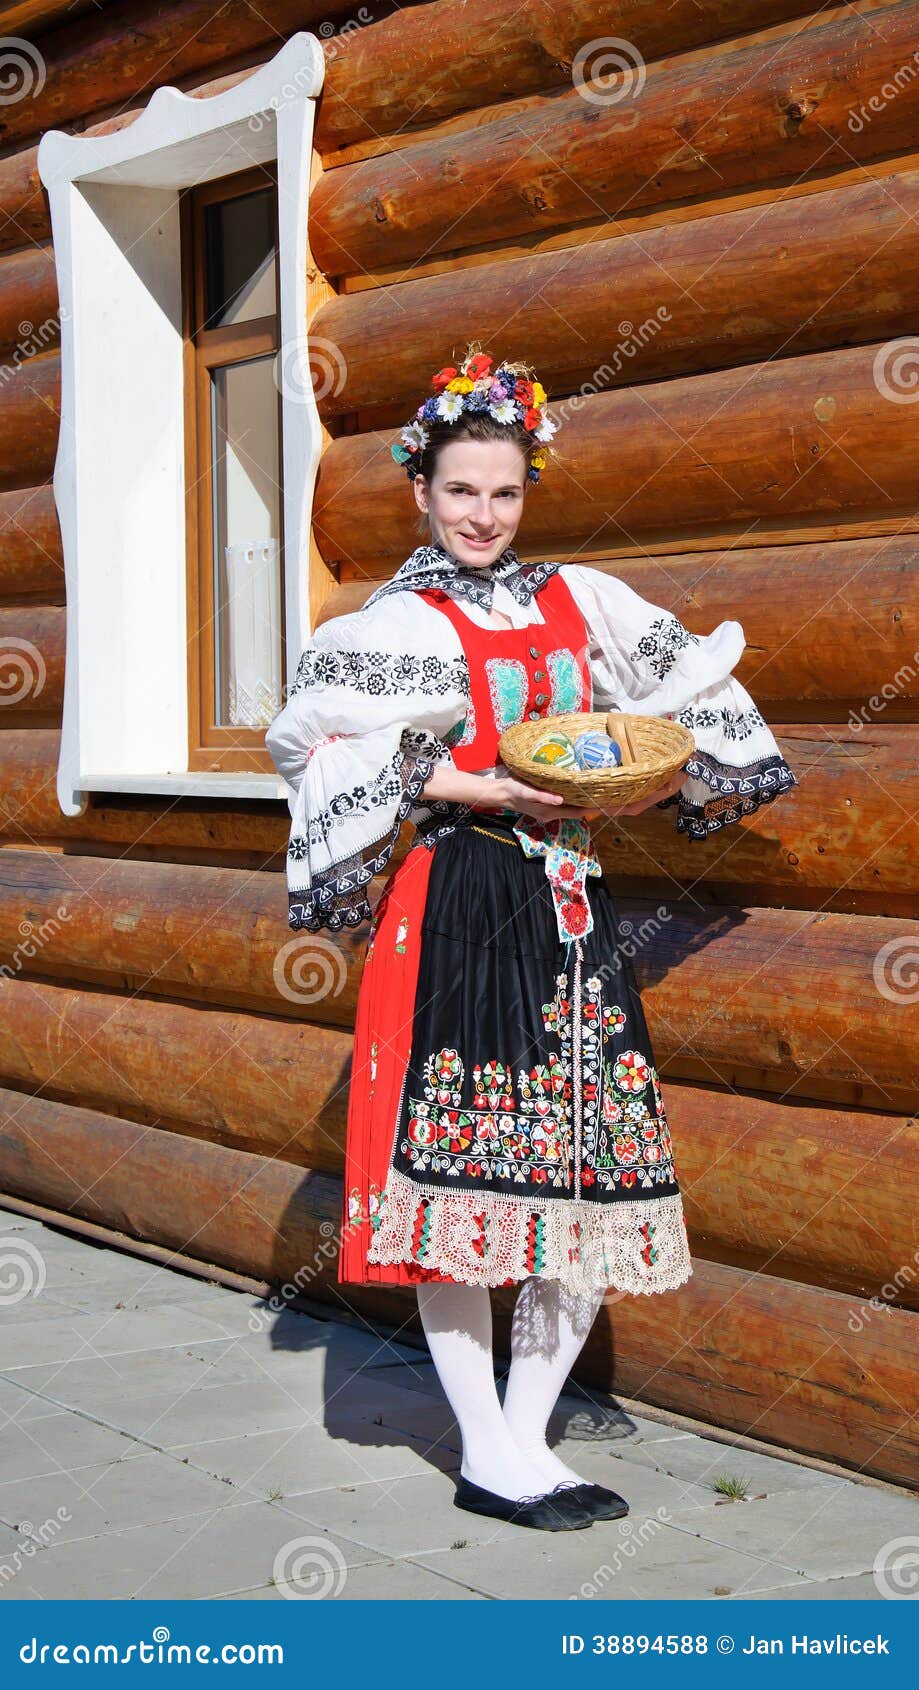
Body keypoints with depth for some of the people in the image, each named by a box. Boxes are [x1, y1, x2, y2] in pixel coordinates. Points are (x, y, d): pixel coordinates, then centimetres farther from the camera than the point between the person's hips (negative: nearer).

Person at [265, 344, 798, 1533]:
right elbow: (308, 740, -12)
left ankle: (526, 1434, 14)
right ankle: (487, 1456, 5)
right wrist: (461, 787, -18)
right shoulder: (400, 625, 0)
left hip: (572, 909, 5)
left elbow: (691, 689, 20)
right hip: (457, 911, -5)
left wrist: (664, 776, 1)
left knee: (597, 1169, 2)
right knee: (459, 1167, -6)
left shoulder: (579, 602, 14)